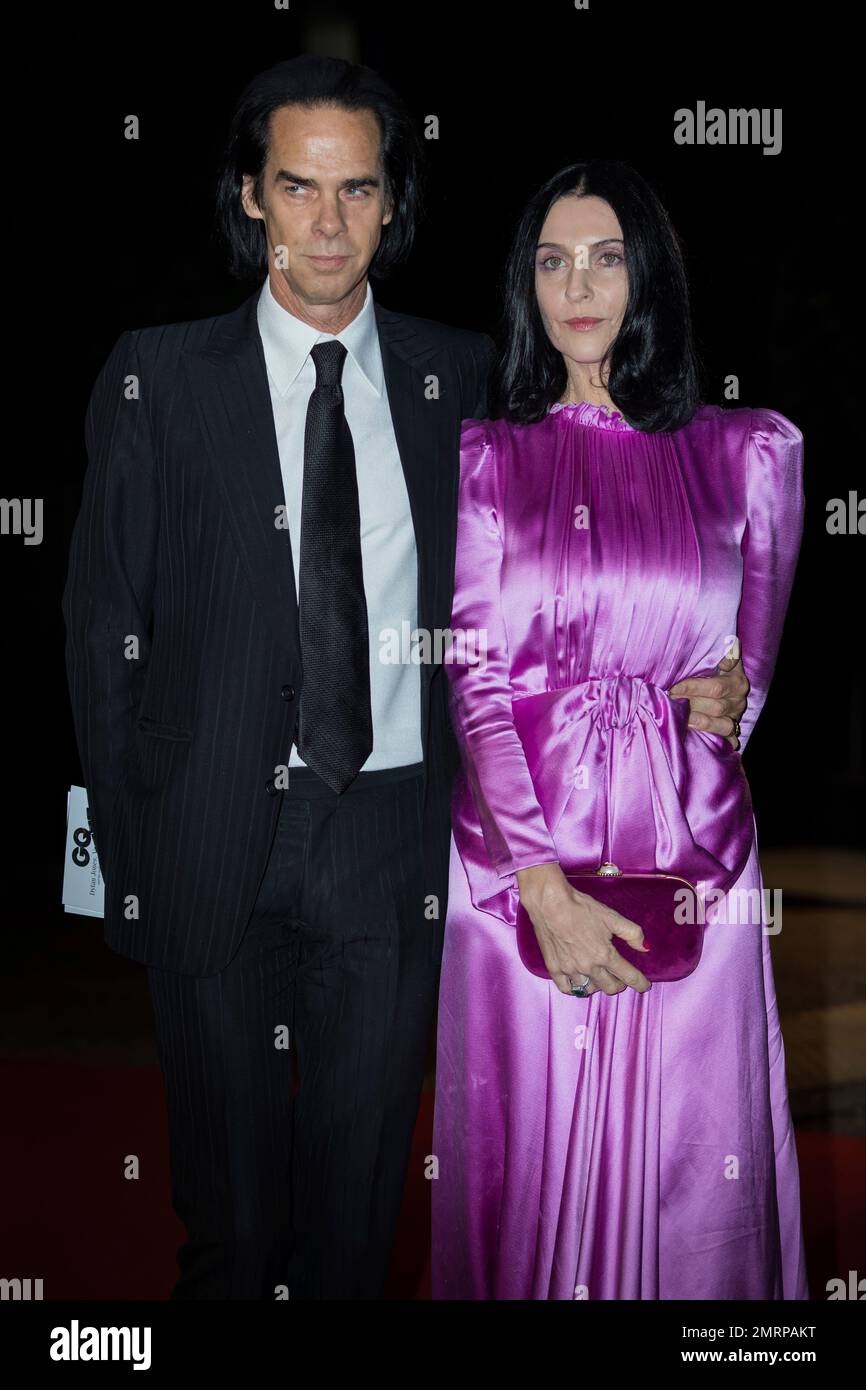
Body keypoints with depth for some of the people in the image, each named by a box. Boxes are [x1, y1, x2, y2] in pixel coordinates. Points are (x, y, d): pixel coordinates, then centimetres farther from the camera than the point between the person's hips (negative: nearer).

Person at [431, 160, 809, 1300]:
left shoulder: (750, 450, 6)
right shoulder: (488, 456, 5)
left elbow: (746, 672, 13)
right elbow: (475, 679, -3)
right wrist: (544, 885, -12)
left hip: (694, 860, 1)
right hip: (521, 855, 0)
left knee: (688, 1160, 5)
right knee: (534, 1157, 7)